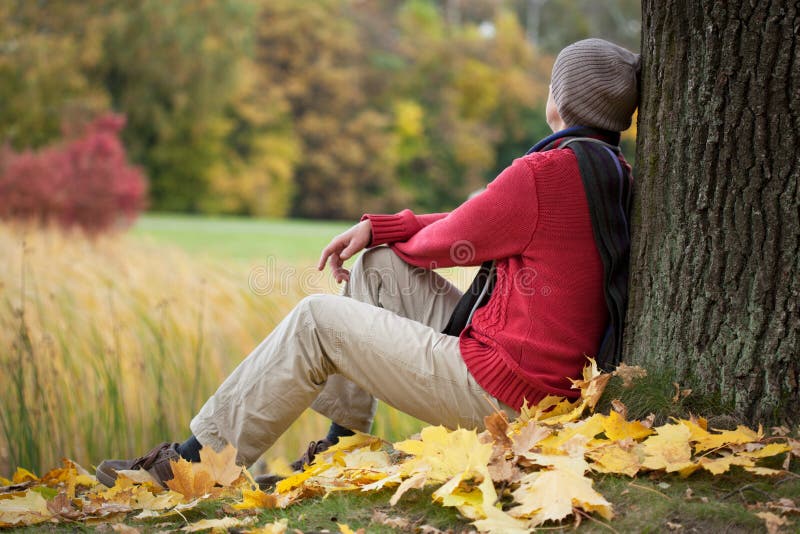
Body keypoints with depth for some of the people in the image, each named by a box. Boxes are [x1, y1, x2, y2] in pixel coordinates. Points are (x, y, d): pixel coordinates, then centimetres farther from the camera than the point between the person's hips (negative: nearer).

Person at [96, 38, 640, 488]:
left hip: (494, 394, -9)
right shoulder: (612, 172, 12)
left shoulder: (547, 172, -19)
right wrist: (379, 228, 9)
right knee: (379, 266, 16)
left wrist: (399, 238, 16)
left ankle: (200, 458, 9)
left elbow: (449, 243, -7)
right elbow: (472, 224, 15)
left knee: (316, 320, -2)